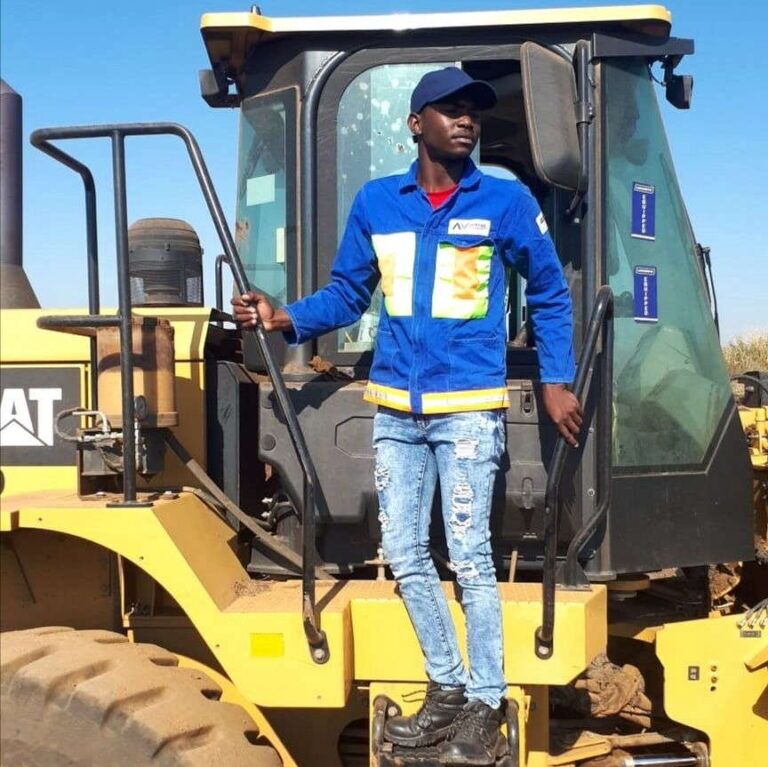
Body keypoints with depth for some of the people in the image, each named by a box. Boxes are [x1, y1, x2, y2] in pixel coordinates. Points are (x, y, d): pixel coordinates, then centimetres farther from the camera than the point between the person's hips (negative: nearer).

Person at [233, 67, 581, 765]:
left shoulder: (506, 202, 0)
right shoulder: (375, 202, 6)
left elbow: (549, 295, 8)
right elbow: (345, 294, 11)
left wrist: (556, 382, 1)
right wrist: (284, 319, -5)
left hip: (469, 407, -4)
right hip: (395, 408, 4)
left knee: (469, 557, -4)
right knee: (404, 553, 8)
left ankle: (485, 705, 11)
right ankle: (447, 686, 25)